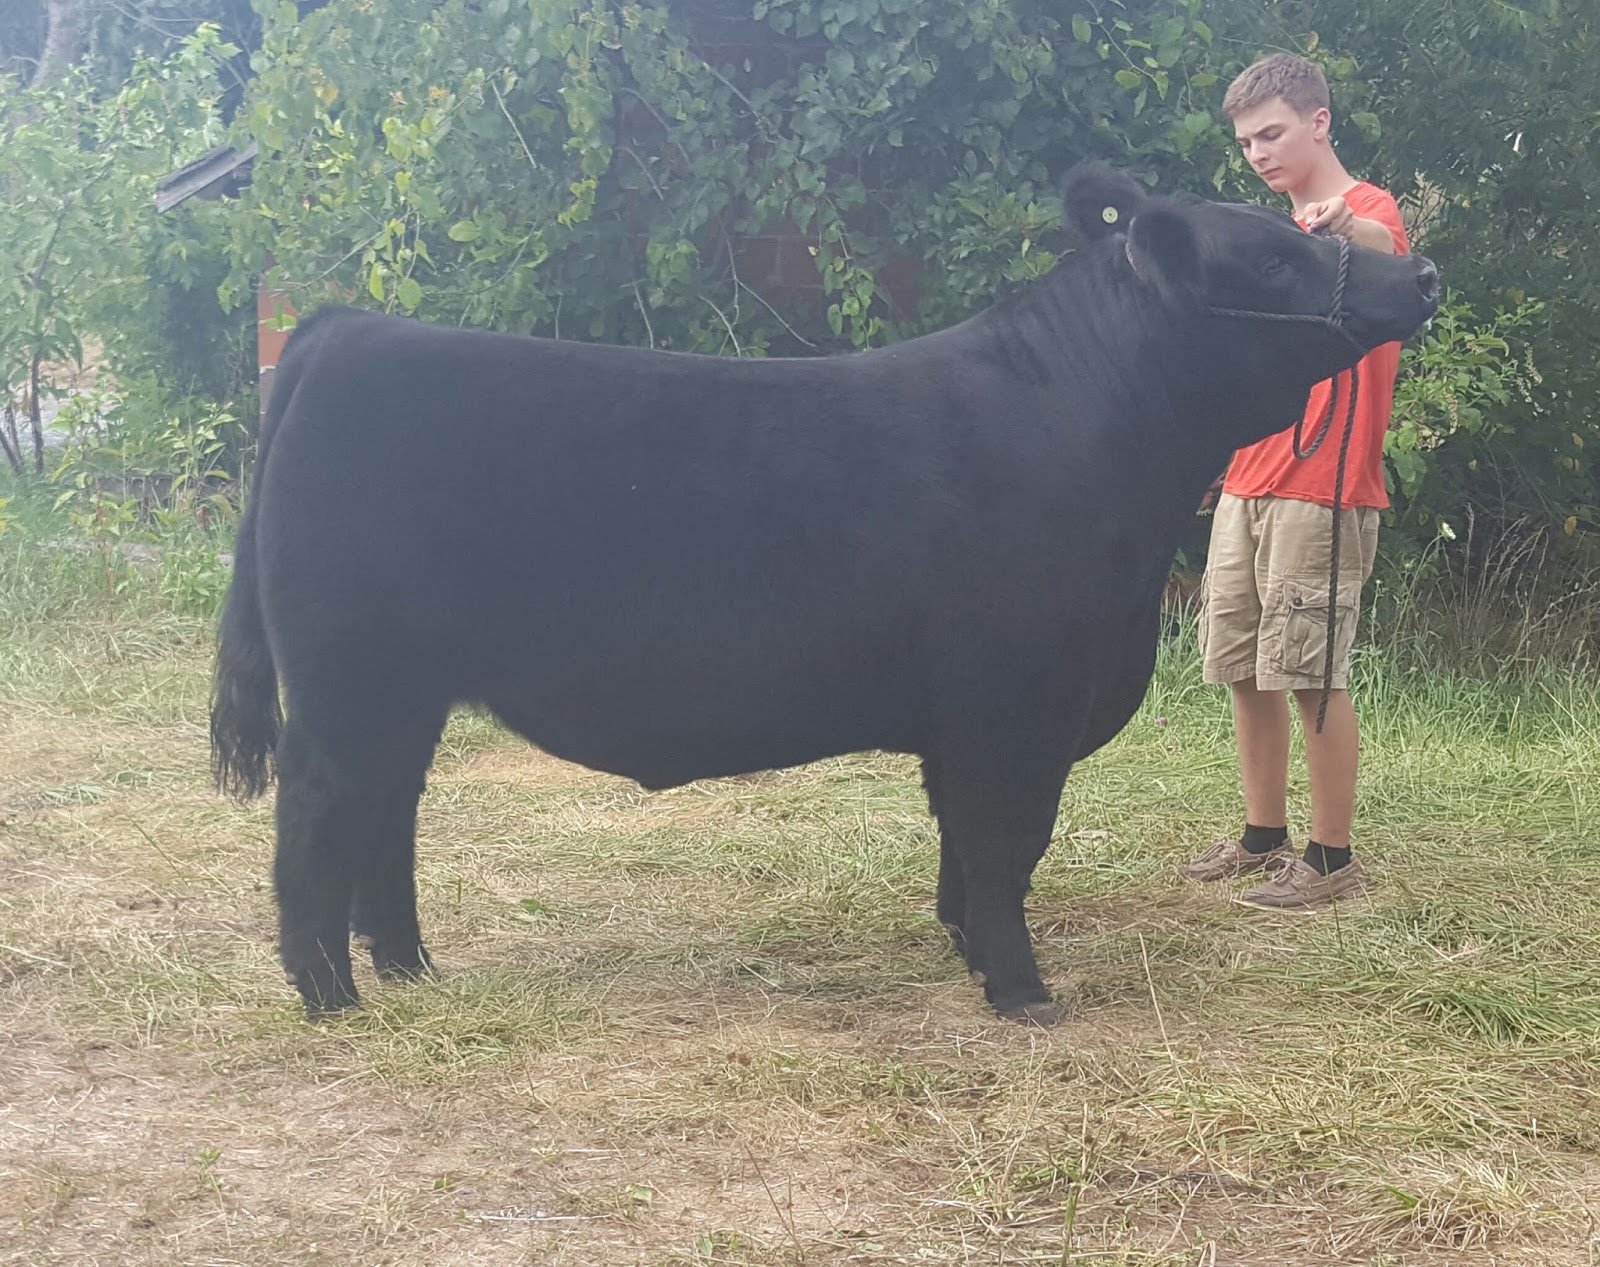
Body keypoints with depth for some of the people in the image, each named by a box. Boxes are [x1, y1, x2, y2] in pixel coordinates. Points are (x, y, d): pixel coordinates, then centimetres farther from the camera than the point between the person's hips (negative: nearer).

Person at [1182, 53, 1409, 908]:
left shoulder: (1368, 211, -7)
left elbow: (1388, 259, -34)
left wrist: (1349, 228, -55)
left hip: (1320, 491, -8)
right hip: (1246, 487, 8)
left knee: (1313, 674, -7)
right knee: (1242, 669, 11)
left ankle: (1333, 860, 2)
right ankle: (1264, 838, 22)